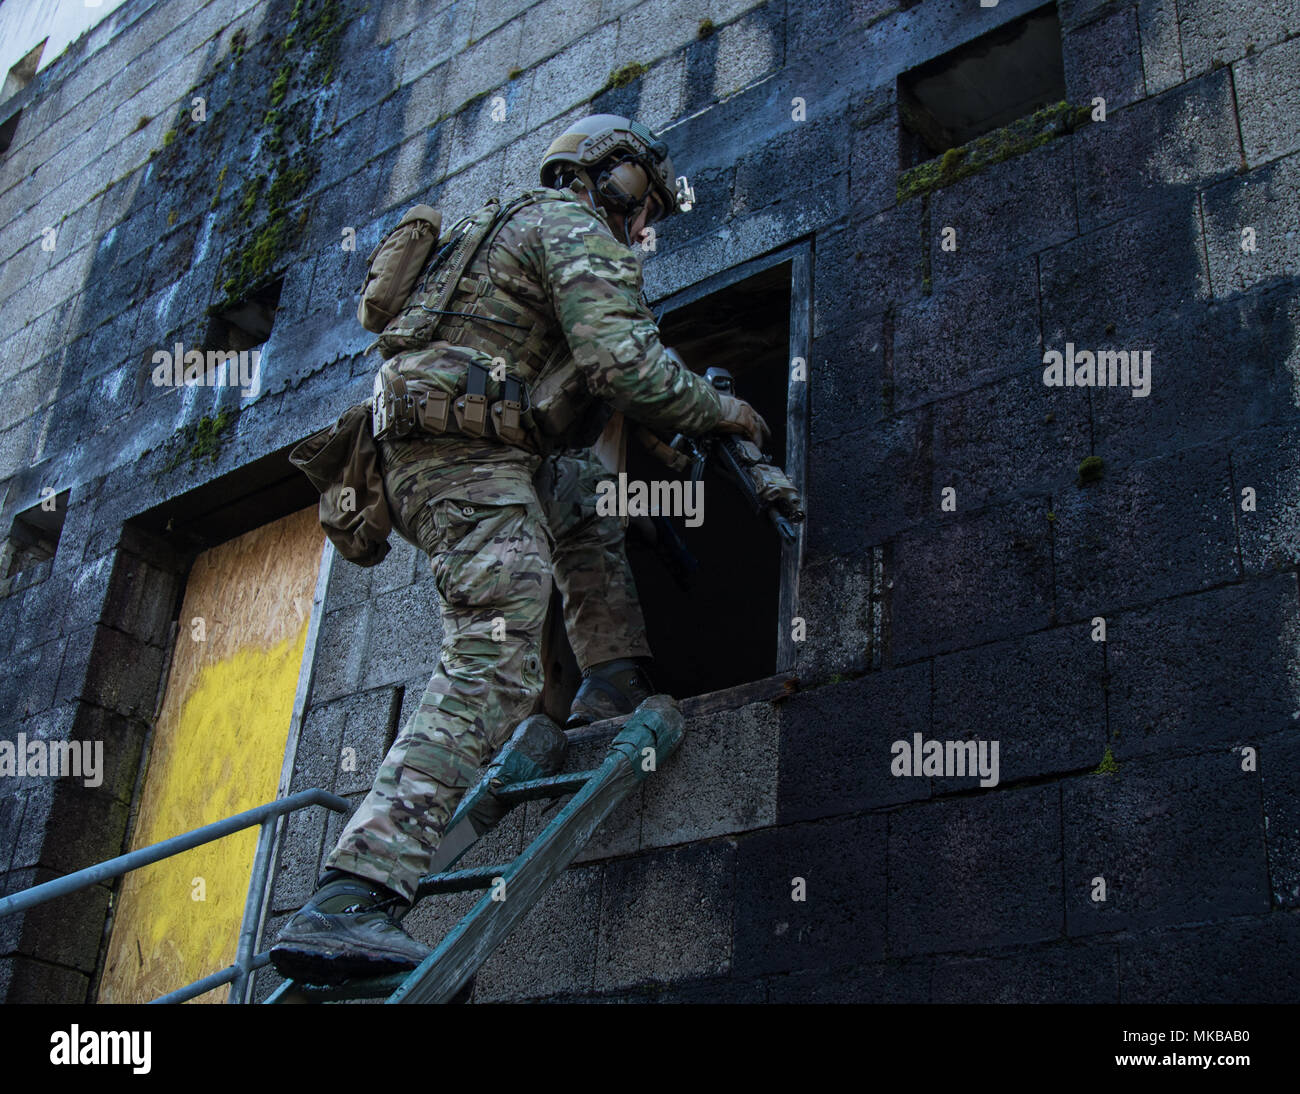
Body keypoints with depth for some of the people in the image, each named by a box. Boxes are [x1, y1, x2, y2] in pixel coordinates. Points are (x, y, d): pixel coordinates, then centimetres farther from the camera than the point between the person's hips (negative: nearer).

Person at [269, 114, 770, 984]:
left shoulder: (524, 226, 32)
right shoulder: (575, 227, 1)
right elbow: (620, 358, -16)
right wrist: (717, 409, -1)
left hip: (429, 454, 10)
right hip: (470, 456, -10)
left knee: (590, 497, 33)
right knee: (494, 669, -19)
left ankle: (613, 681, 19)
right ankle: (350, 901, -29)